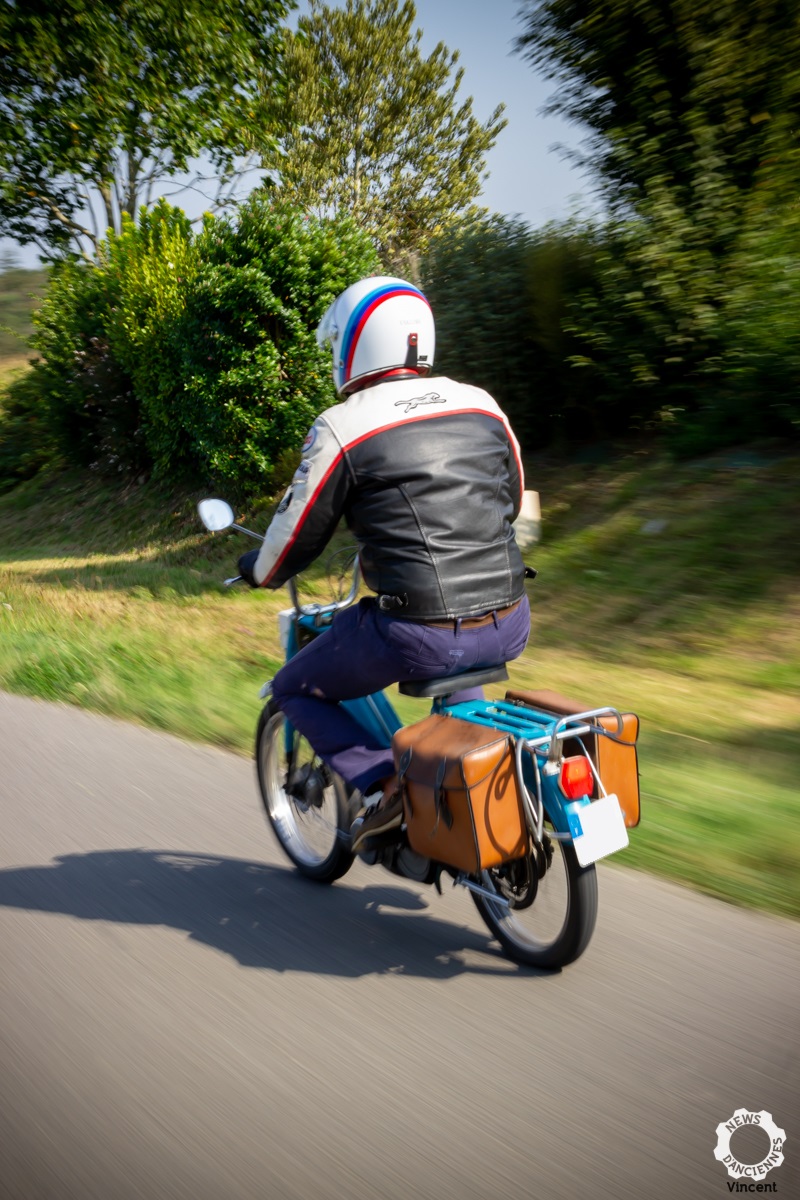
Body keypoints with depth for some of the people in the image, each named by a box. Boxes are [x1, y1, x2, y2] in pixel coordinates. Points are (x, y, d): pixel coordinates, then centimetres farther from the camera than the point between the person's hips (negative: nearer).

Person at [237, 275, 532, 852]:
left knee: (295, 690, 18)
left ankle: (383, 787, 2)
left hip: (418, 637, -6)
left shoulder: (342, 427, -6)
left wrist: (258, 570, 23)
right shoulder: (483, 405, 9)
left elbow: (297, 535, 1)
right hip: (509, 628, 6)